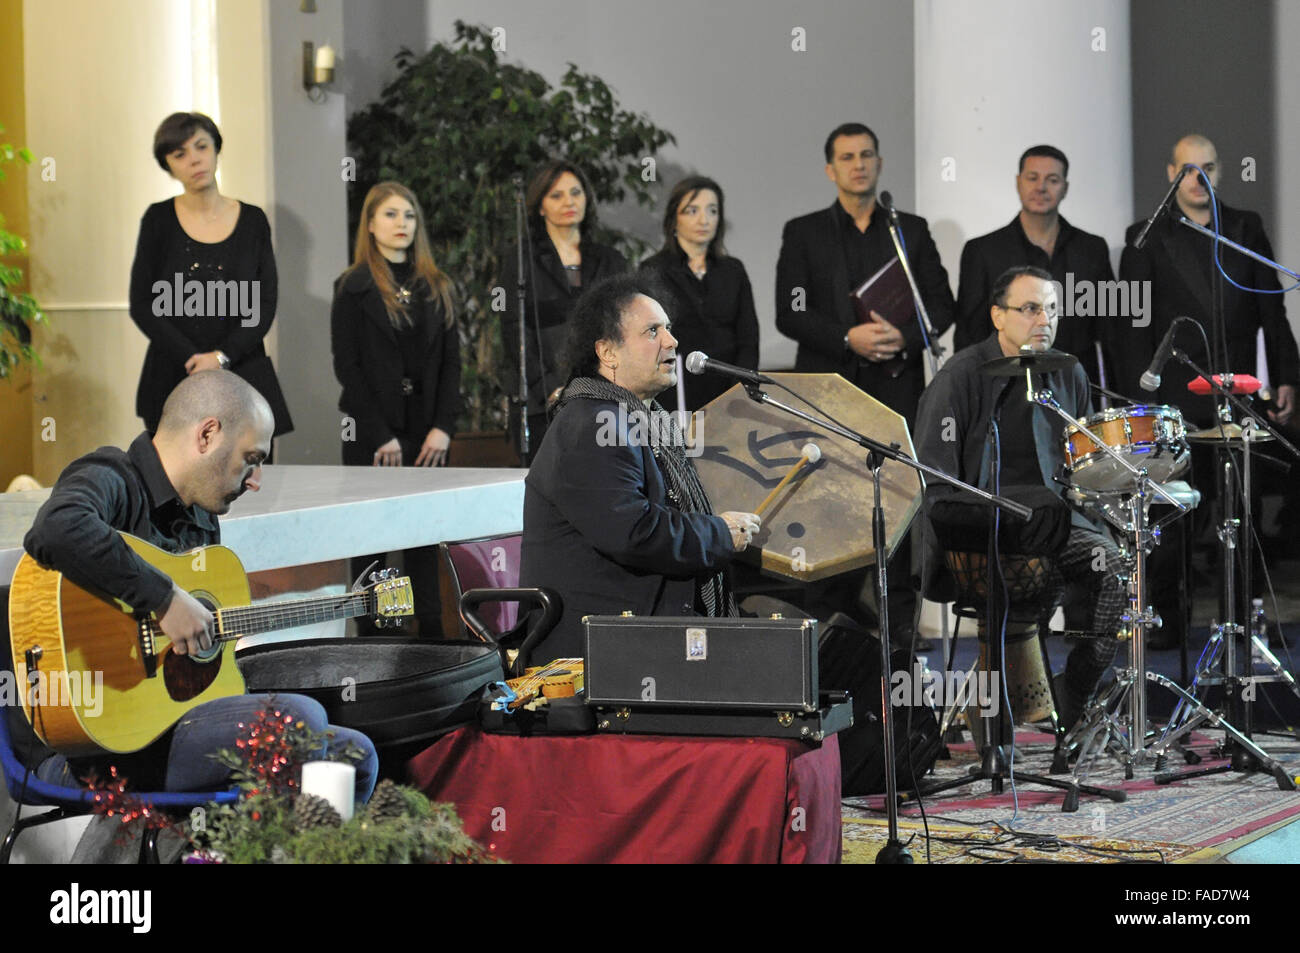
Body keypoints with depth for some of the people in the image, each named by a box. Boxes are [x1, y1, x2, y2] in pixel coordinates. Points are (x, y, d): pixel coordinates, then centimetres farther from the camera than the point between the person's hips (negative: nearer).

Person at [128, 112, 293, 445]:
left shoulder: (252, 221, 6)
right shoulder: (159, 220, 4)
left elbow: (265, 305, 2)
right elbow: (142, 306, -1)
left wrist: (221, 357, -13)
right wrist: (194, 361, -13)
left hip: (244, 372, 0)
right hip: (173, 378, 0)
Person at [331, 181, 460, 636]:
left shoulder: (436, 287, 11)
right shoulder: (353, 287, -1)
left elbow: (451, 361, 8)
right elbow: (347, 366, -6)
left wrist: (443, 427, -5)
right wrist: (380, 437, -13)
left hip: (426, 433, 4)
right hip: (370, 435, -4)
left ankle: (432, 631, 5)